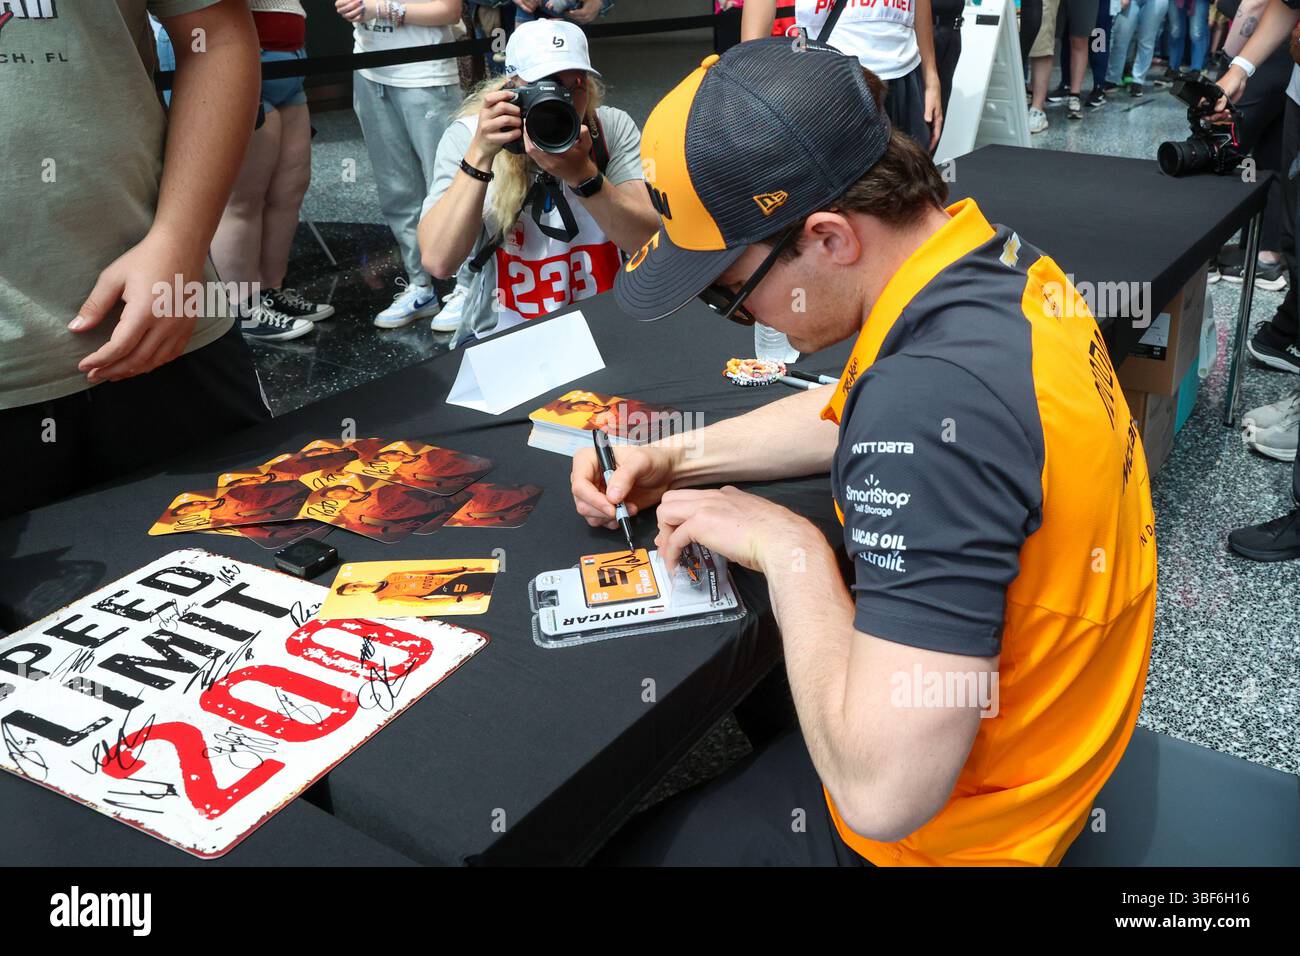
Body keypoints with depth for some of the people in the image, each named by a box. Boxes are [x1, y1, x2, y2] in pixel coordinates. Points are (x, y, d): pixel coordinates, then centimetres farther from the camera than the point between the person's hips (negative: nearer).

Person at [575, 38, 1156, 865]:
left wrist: (789, 547, -24)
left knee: (613, 837, 12)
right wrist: (674, 459, 3)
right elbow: (850, 415, 13)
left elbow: (884, 792, -36)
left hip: (946, 820, -8)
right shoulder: (992, 257, -6)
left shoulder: (935, 404, -37)